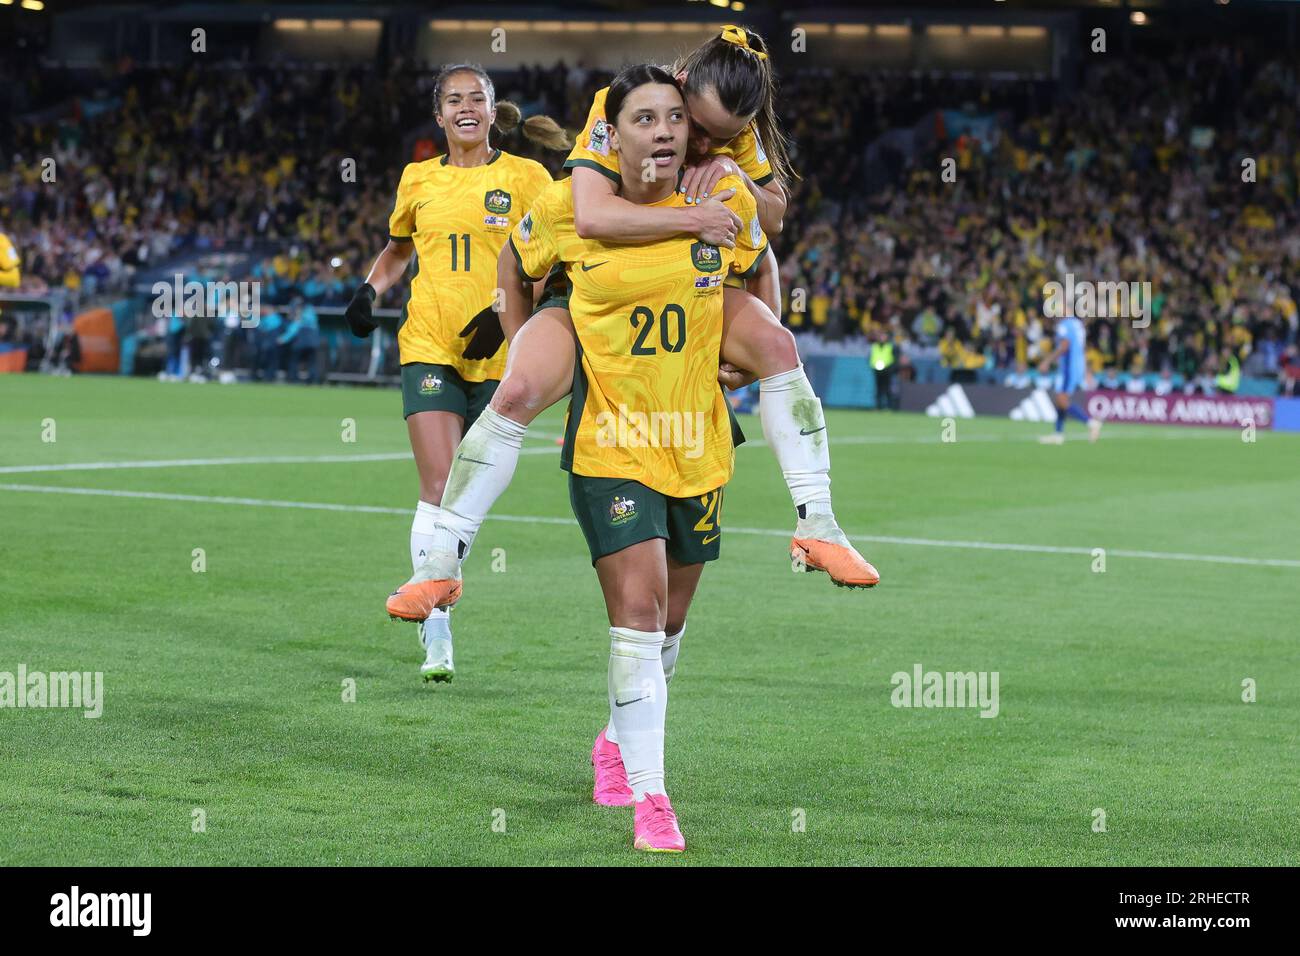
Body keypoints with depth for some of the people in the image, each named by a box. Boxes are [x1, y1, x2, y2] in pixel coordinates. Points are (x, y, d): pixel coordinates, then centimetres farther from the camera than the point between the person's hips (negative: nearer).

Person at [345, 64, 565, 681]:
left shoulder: (526, 178, 2)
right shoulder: (418, 180, 10)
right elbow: (397, 249, 26)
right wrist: (371, 289, 7)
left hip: (498, 354, 0)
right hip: (429, 348, 0)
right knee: (440, 489, -11)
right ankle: (436, 633, -9)